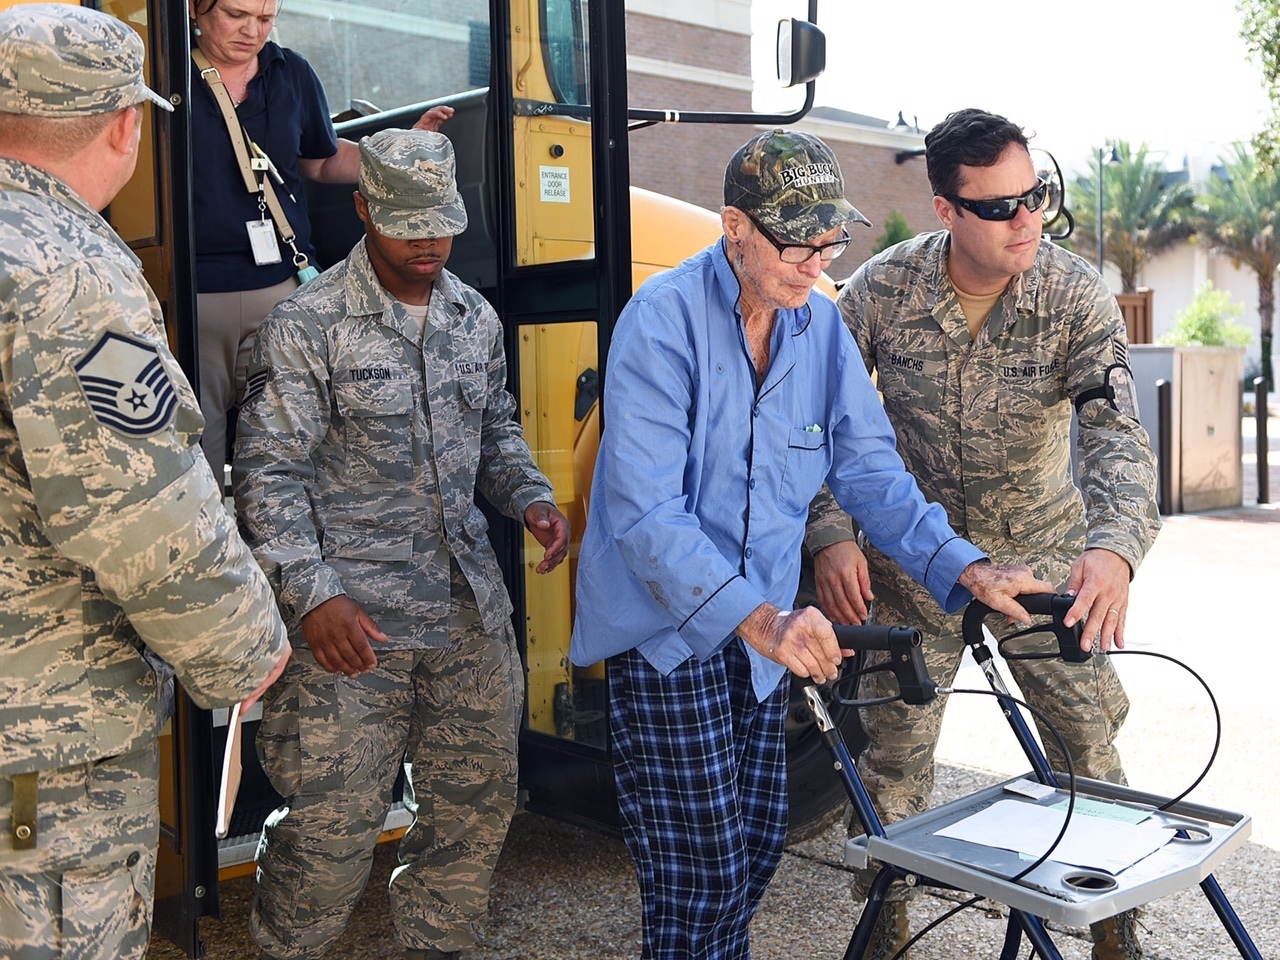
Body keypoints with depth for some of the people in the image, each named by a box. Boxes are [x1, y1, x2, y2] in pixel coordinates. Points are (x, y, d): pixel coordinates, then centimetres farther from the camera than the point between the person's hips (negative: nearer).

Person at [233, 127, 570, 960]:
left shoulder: (476, 317, 9)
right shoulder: (307, 325, -9)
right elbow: (269, 474, -10)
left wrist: (530, 496, 1)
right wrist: (312, 594, -20)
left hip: (470, 611, 6)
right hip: (352, 621, -5)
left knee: (479, 799, 15)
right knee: (334, 821, 2)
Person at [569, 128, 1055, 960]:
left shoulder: (821, 326, 0)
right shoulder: (663, 320, -19)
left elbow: (870, 469, 5)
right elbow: (645, 510, -25)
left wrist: (965, 570, -8)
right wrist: (756, 617, -35)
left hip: (761, 629, 6)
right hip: (663, 627, -6)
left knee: (759, 843, 16)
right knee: (701, 873, -2)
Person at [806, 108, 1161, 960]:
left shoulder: (1078, 298, -18)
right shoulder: (881, 290, -16)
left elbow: (1118, 435, -29)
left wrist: (1114, 547, -48)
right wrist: (831, 536, -20)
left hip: (1041, 553, 0)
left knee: (1088, 740, 7)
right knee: (894, 749, 5)